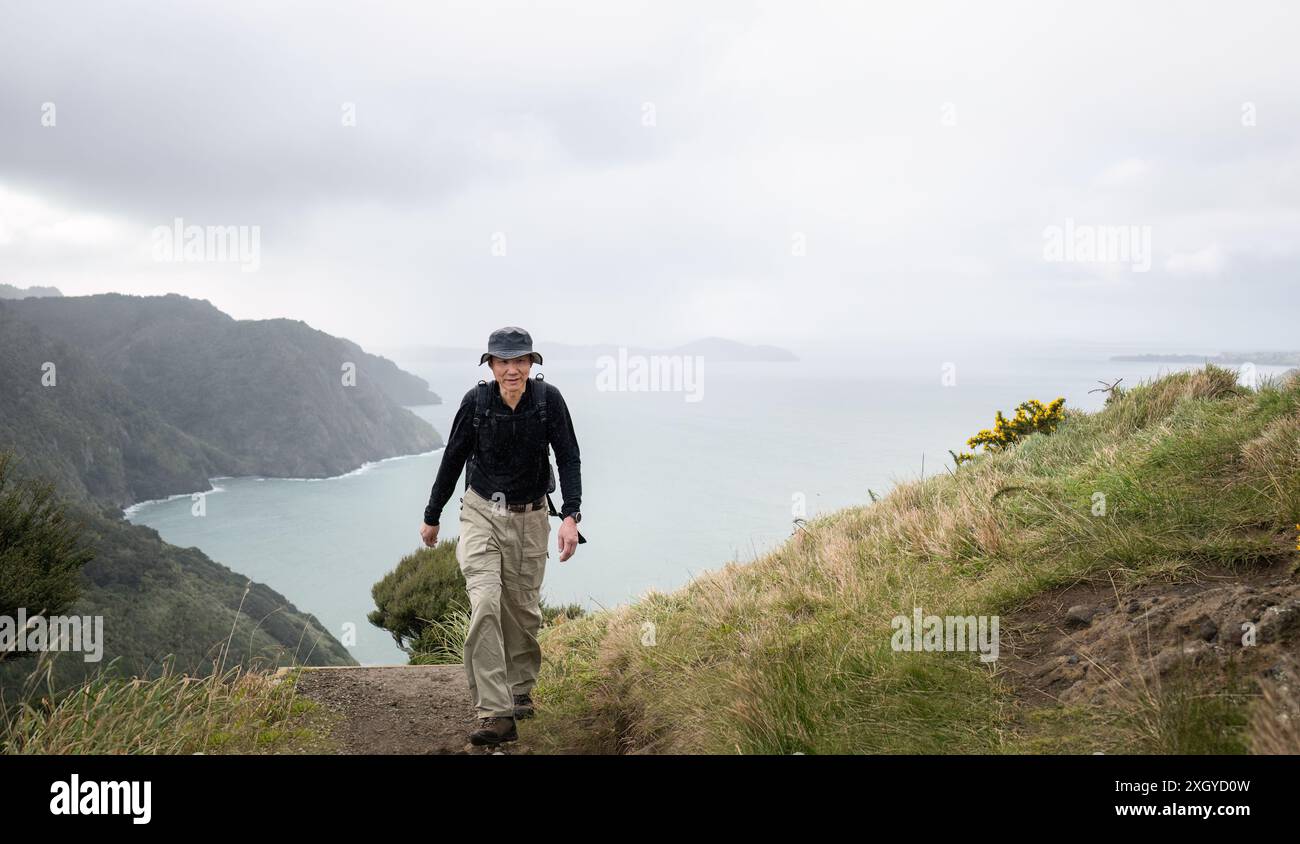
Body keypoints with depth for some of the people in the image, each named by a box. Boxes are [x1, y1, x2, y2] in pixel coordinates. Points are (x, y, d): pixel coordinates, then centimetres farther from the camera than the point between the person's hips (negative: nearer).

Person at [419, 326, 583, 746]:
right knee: (485, 603, -19)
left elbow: (569, 458, -10)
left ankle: (520, 690, 37)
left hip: (530, 518, 1)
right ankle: (495, 714, -20)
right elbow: (452, 459, 1)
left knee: (524, 611, 11)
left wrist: (570, 516, -23)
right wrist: (431, 517, 9)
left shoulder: (548, 399, -10)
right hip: (482, 513, -1)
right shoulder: (476, 401, -11)